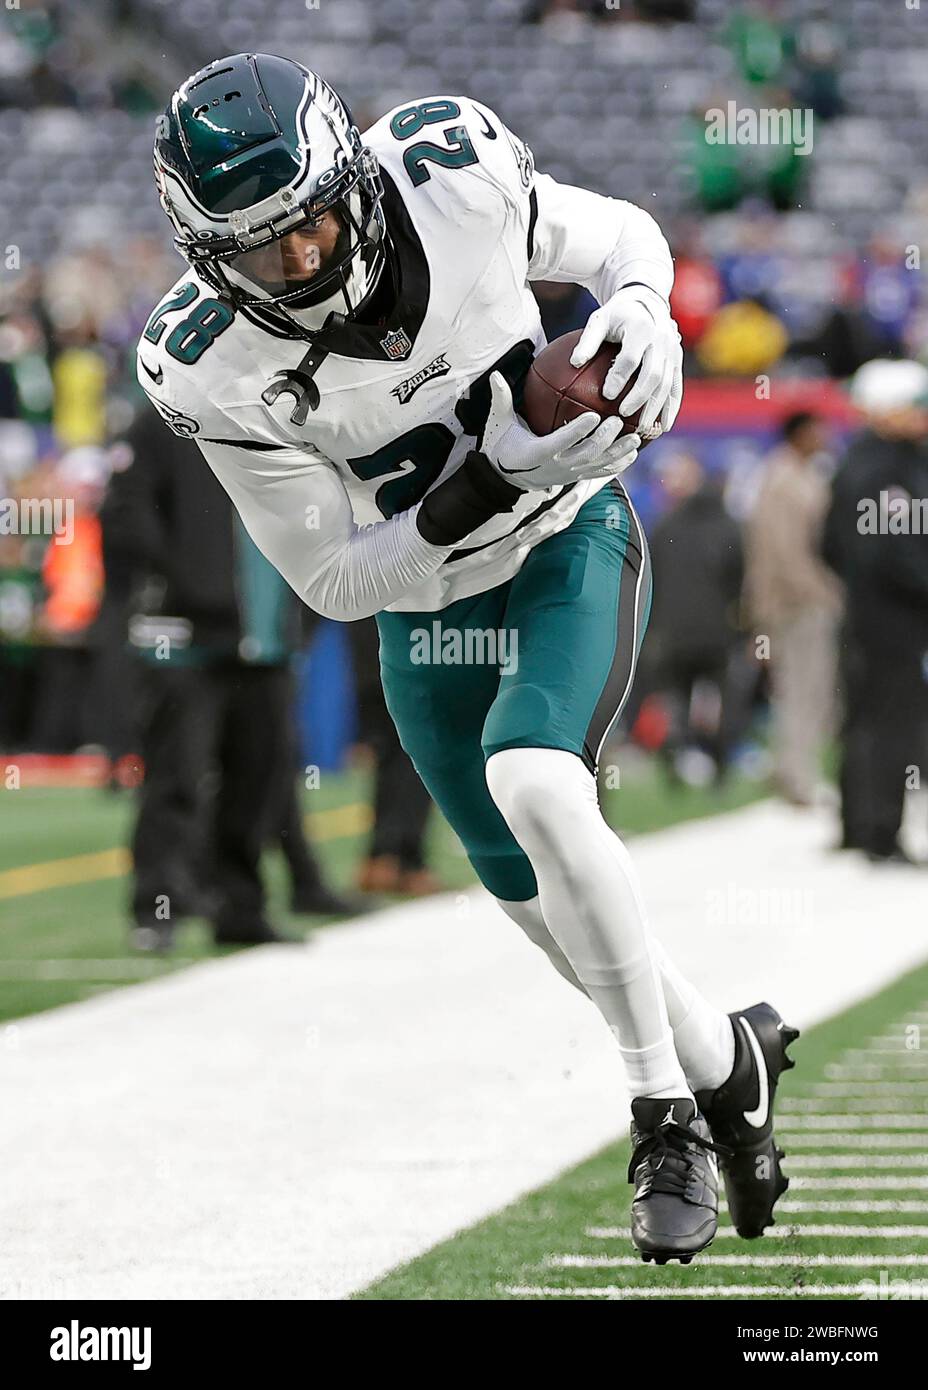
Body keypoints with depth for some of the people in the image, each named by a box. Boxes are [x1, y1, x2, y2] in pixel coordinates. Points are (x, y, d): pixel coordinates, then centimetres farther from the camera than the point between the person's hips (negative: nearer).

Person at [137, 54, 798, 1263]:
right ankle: (730, 1062, 38)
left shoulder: (453, 175, -24)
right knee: (558, 914, 9)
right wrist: (484, 492, -31)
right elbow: (334, 579, -16)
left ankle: (668, 1110, -17)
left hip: (572, 543, -2)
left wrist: (641, 306, -25)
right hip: (423, 610, 2)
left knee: (531, 781, -29)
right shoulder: (213, 370, -24)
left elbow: (617, 235, -2)